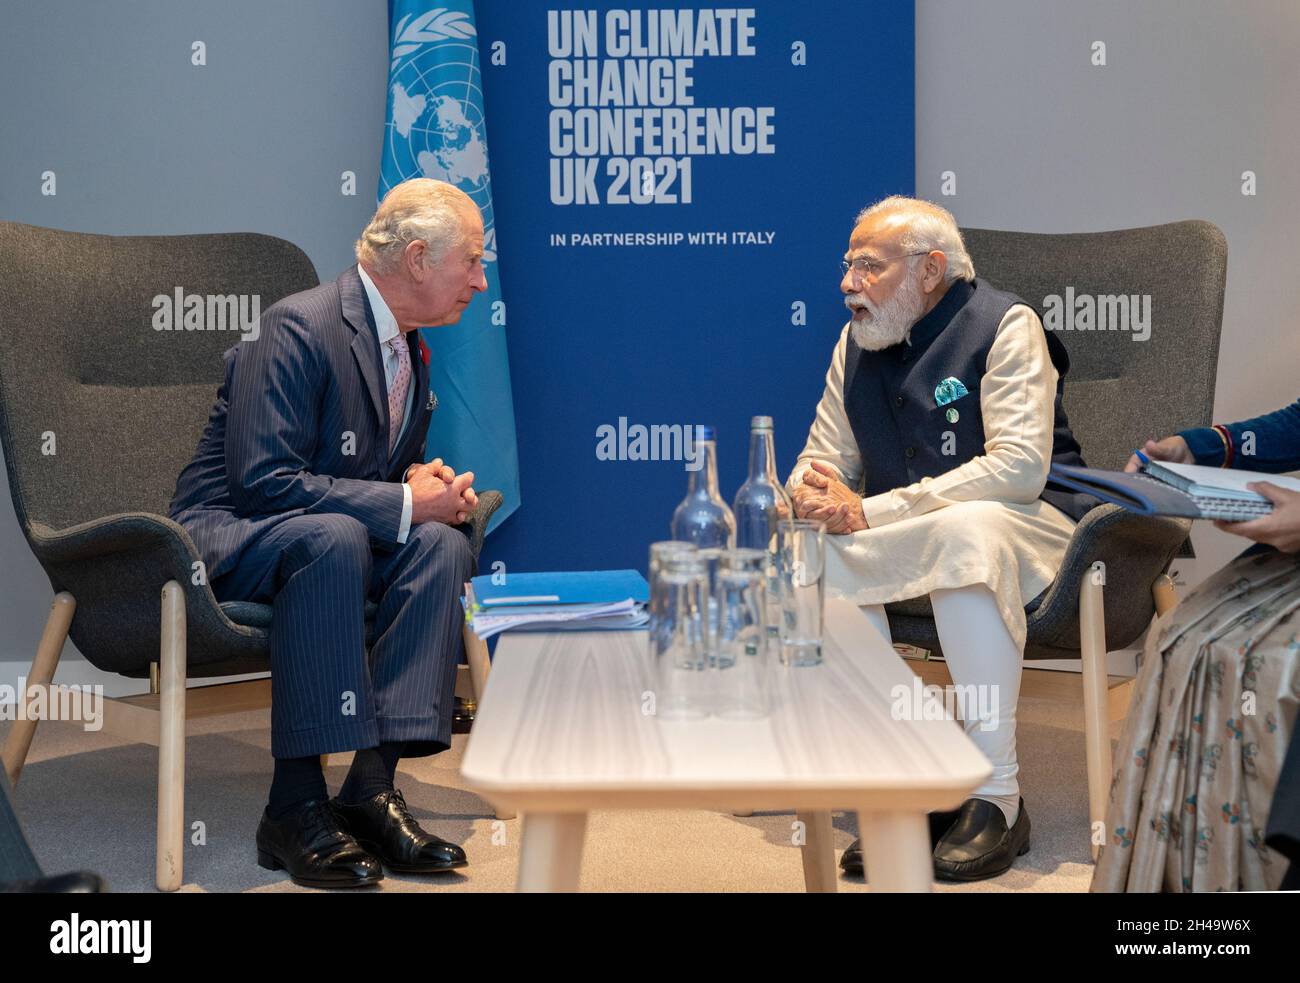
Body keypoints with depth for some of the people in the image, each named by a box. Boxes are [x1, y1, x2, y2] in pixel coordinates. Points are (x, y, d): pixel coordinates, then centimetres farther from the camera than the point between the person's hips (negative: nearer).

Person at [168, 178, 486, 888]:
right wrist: (402, 503, -23)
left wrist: (425, 482, -4)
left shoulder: (408, 348, 10)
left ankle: (373, 784, -27)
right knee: (331, 537, -38)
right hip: (226, 535, -7)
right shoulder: (301, 327, -18)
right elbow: (260, 481, -25)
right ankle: (295, 807, -33)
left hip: (322, 540, 8)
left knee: (443, 544, -21)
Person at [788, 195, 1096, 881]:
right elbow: (822, 460, 12)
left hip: (1026, 522, -5)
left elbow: (1021, 466, -22)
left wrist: (869, 511, -26)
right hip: (898, 542, 6)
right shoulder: (855, 344, 9)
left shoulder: (1004, 324, -10)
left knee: (965, 531, -40)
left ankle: (996, 798, -33)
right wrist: (811, 496, -17)